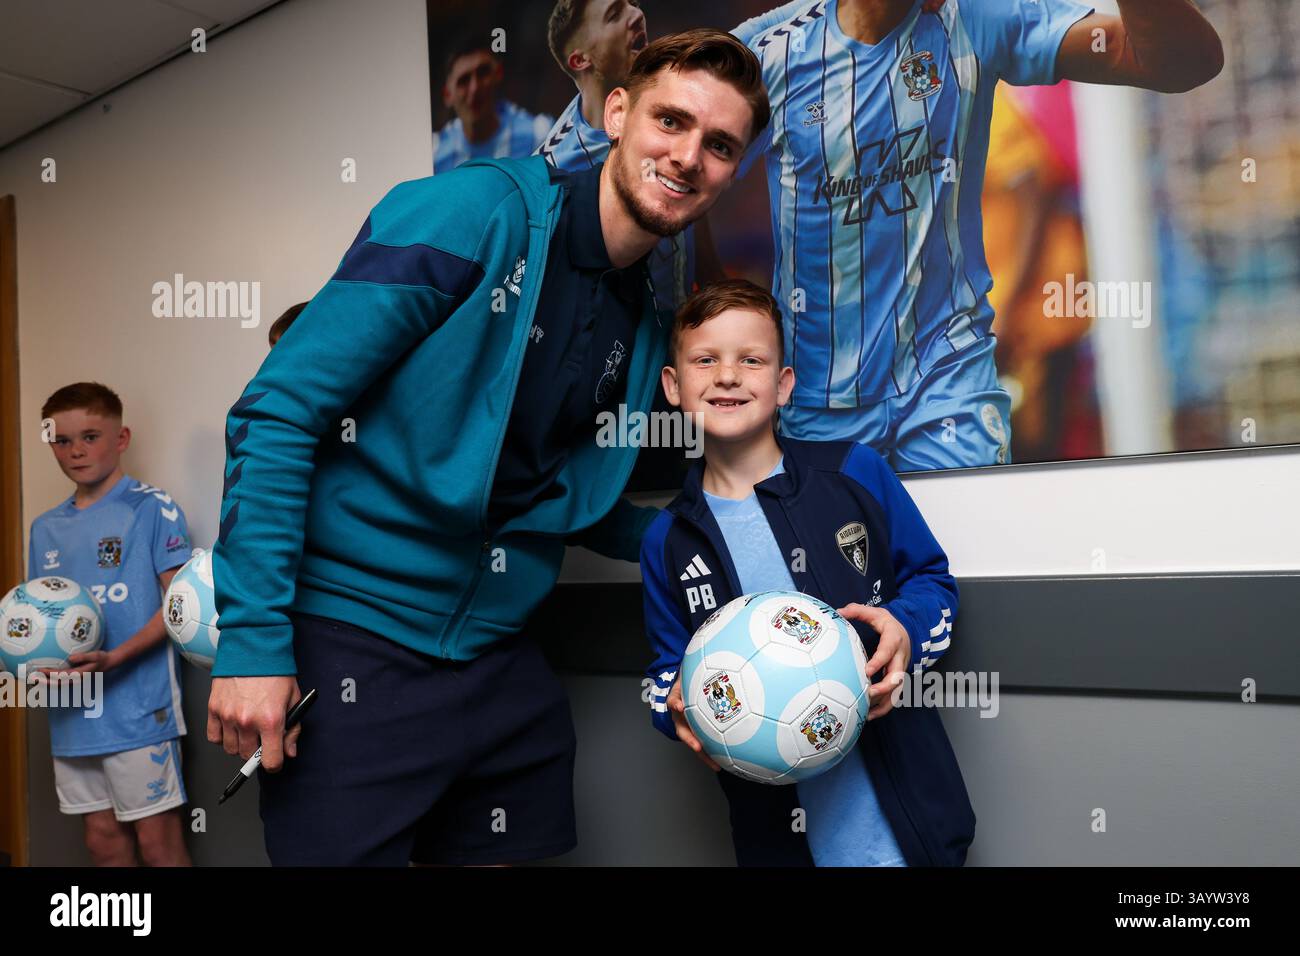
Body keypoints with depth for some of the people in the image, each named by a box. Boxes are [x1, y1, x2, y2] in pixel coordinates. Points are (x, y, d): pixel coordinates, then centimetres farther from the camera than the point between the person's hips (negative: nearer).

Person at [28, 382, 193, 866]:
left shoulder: (152, 508, -6)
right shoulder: (45, 528, 13)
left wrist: (115, 658, -21)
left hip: (138, 707, -6)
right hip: (71, 714, 6)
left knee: (157, 841, -1)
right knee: (103, 840, 14)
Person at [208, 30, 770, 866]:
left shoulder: (644, 326, 8)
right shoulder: (472, 213, -12)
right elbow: (279, 412, -14)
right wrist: (252, 638, -18)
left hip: (500, 665, 6)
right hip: (351, 647, -6)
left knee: (506, 853, 15)